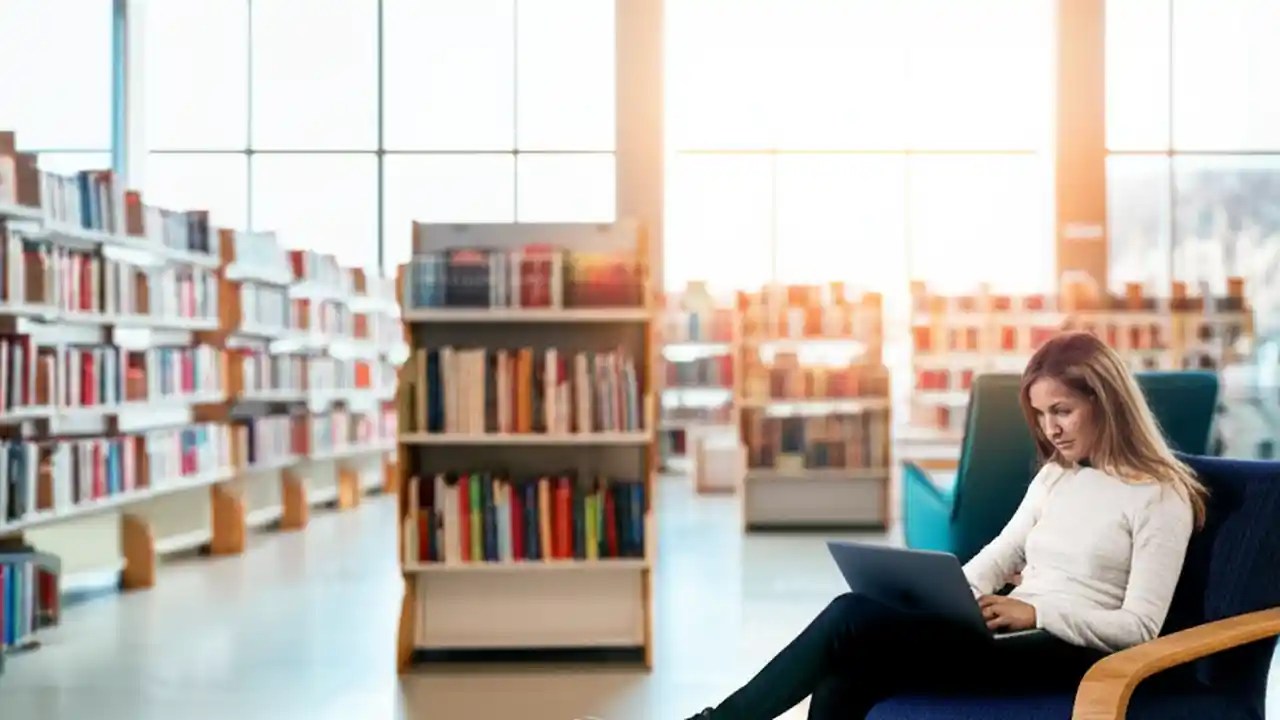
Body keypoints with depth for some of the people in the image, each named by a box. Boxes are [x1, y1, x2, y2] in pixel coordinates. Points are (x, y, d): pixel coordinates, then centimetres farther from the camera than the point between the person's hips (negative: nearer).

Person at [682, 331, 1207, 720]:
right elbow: (997, 557, 16)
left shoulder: (1161, 497, -5)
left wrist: (1036, 612, -22)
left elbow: (1140, 627, -10)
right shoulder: (1055, 475, 17)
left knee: (854, 621, -23)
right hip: (1007, 635, 7)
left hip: (1069, 655, -7)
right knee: (848, 670, -23)